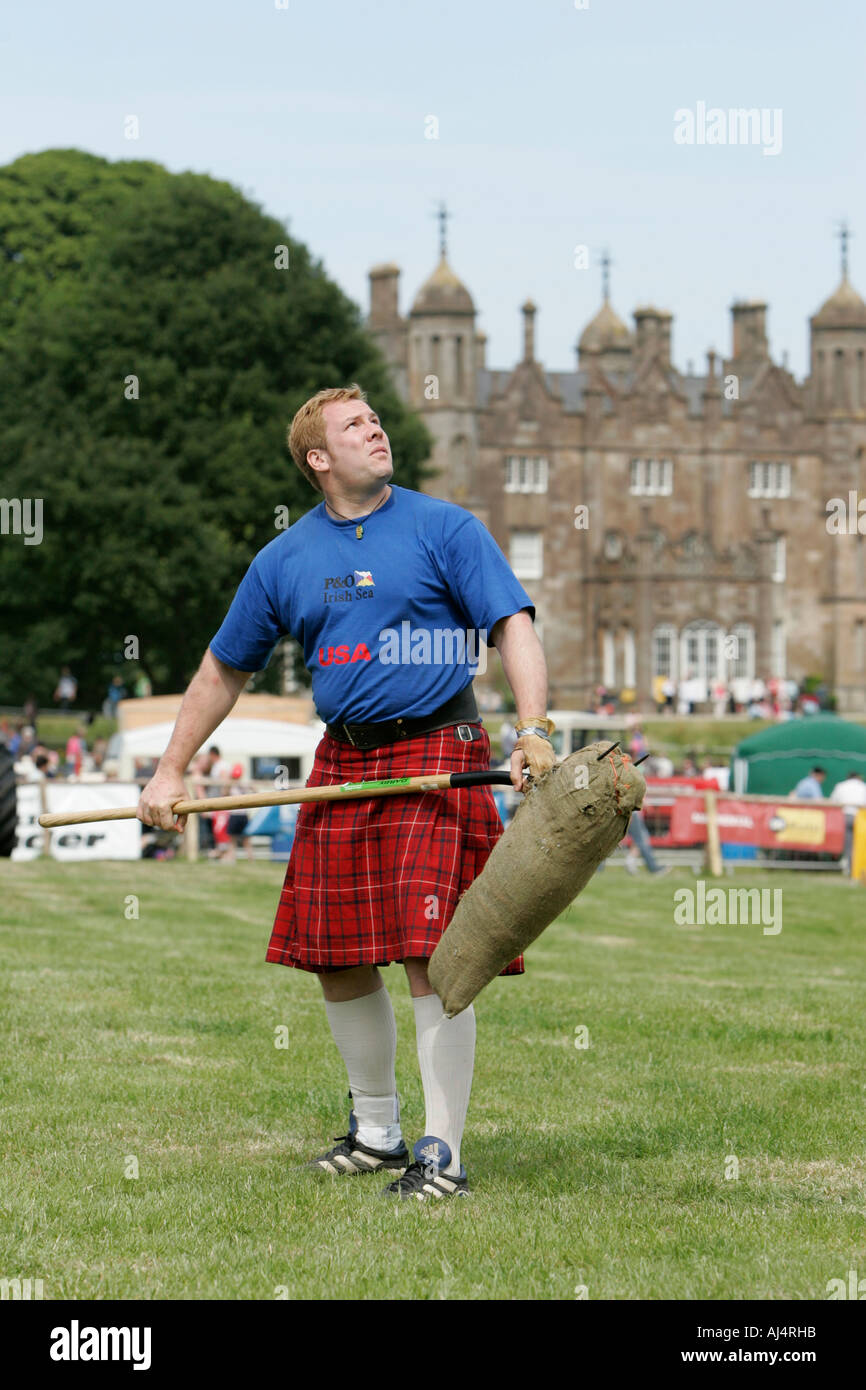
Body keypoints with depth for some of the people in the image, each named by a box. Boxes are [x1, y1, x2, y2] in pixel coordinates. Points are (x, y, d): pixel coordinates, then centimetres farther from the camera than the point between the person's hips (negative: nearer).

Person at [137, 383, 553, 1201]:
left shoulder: (443, 529, 1)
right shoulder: (285, 560, 12)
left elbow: (513, 627, -7)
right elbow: (224, 671, 22)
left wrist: (533, 729, -22)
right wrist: (170, 772, 20)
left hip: (435, 758, -5)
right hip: (341, 762, 5)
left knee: (433, 956, -12)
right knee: (338, 962, 7)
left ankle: (442, 1152, -7)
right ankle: (376, 1133, 25)